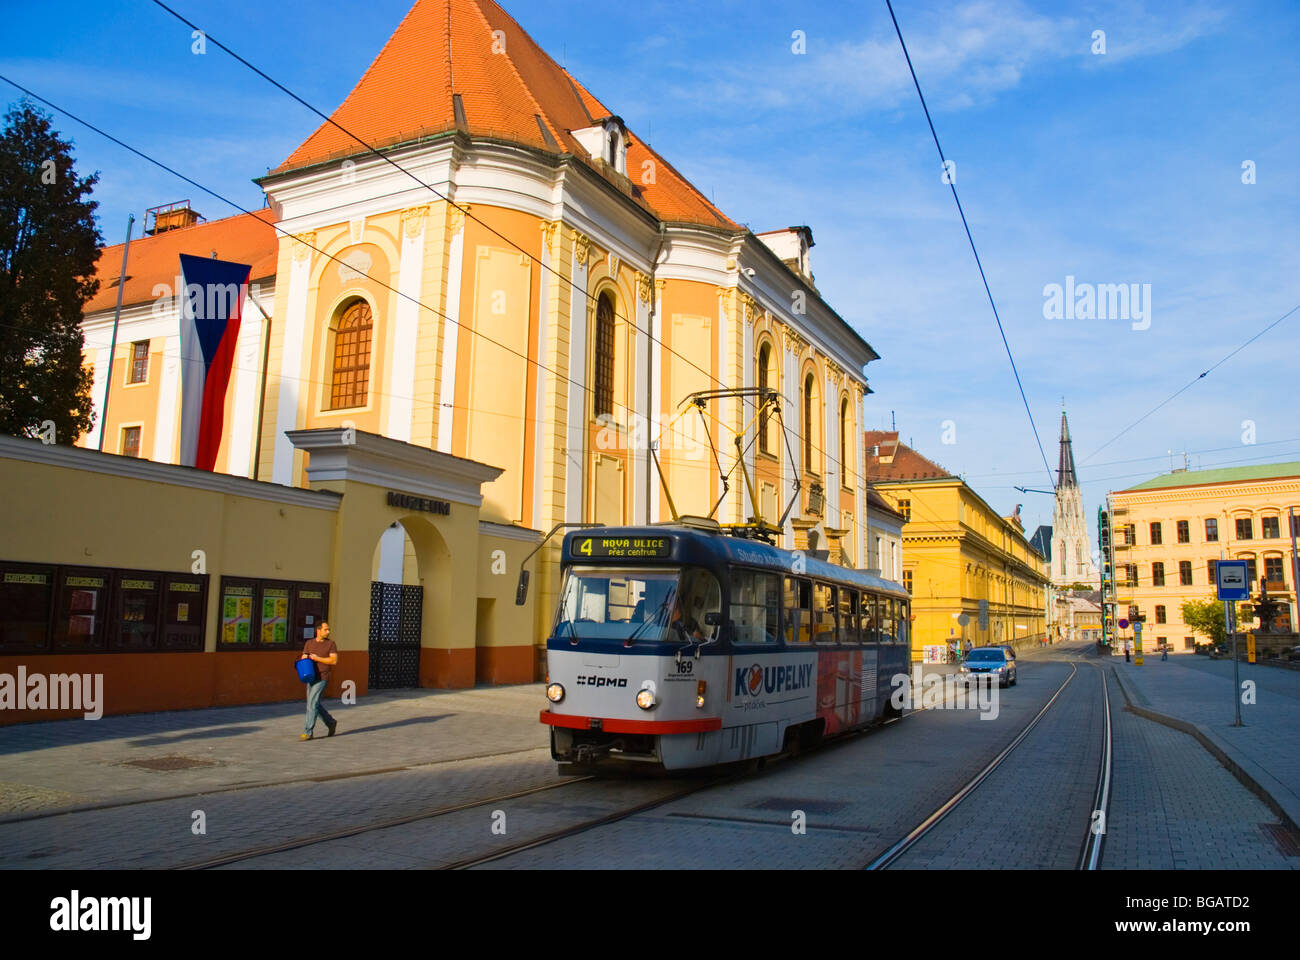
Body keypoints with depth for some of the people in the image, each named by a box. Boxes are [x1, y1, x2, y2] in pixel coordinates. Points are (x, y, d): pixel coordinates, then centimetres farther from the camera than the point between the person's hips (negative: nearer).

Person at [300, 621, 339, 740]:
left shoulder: (331, 644, -2)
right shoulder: (309, 643, 9)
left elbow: (334, 660, -11)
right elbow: (303, 660, 7)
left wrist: (317, 658, -15)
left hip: (322, 678, -5)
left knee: (312, 703, -12)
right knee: (315, 705, 10)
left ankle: (308, 732, -6)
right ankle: (331, 723, 28)